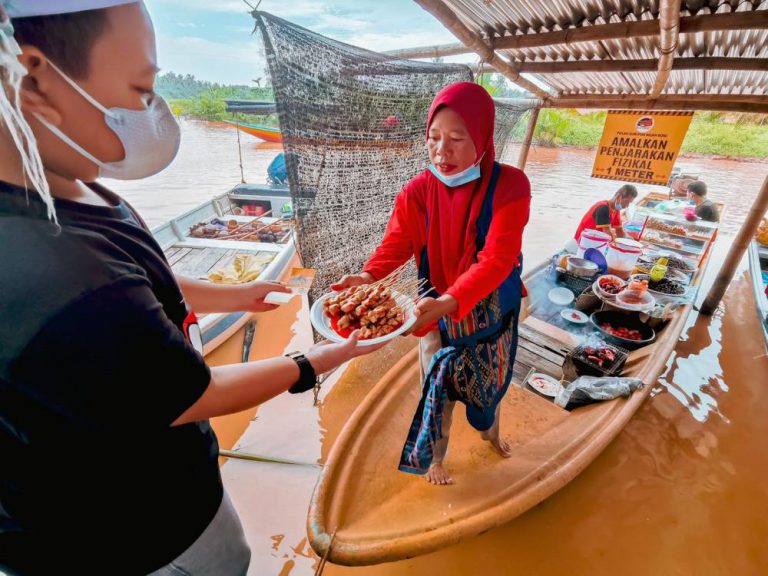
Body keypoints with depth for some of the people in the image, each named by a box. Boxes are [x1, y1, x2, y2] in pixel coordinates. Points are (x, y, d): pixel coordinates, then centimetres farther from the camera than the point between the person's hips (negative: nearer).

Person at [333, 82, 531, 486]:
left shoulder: (508, 185, -20)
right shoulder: (418, 191, -14)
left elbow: (498, 258, -30)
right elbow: (395, 244, -15)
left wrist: (450, 301, -45)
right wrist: (367, 278, -36)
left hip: (491, 310, 1)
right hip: (437, 309, 0)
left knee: (492, 377, 24)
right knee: (438, 386, 12)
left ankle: (490, 430, 60)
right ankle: (434, 457, 43)